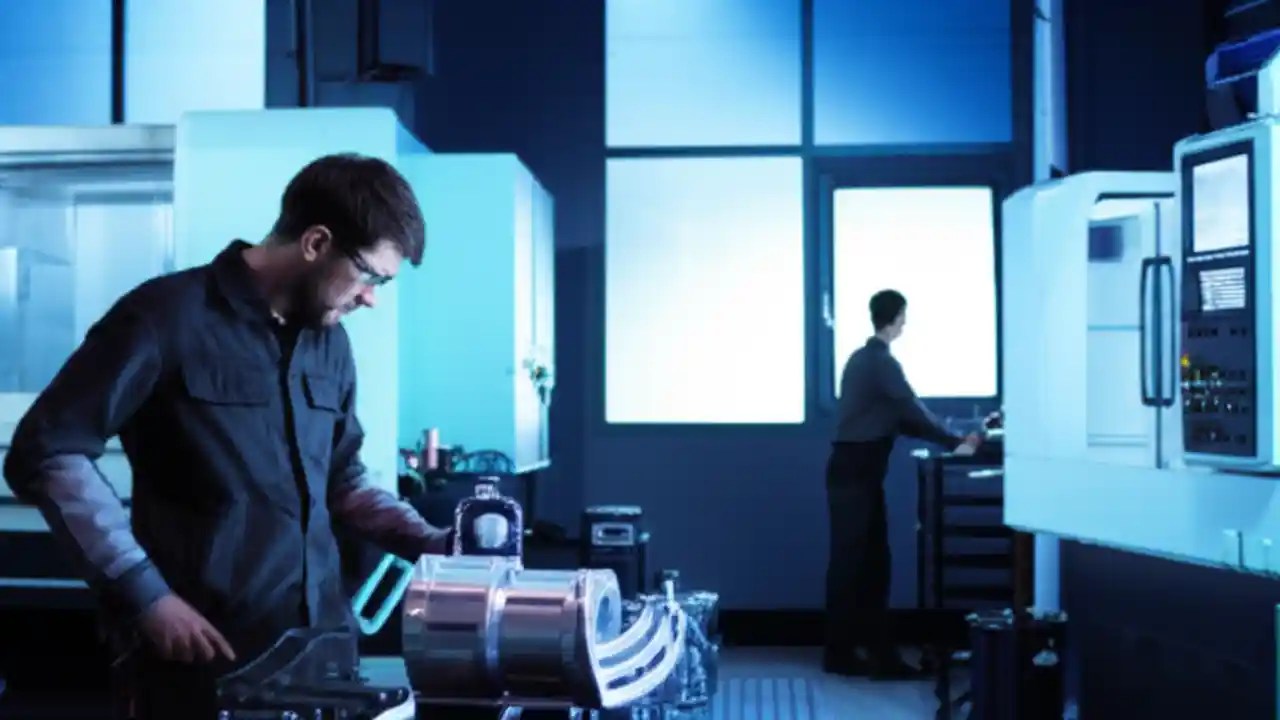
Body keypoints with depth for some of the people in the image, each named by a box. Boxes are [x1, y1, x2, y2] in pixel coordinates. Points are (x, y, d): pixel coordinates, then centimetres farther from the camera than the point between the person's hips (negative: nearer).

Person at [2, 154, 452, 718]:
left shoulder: (329, 340, 13)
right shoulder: (168, 315, -8)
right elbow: (45, 455, -11)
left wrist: (432, 546, 8)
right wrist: (143, 593, -16)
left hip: (322, 642, 6)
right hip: (203, 651, -6)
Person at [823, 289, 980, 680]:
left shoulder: (863, 358, 17)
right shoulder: (881, 362, -12)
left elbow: (892, 418, 20)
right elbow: (911, 411, -15)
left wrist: (942, 438, 16)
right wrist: (954, 443, -6)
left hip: (857, 468, 9)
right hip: (855, 470, -9)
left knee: (872, 560, 9)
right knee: (850, 560, -3)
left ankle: (879, 651, 11)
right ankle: (840, 653, 3)